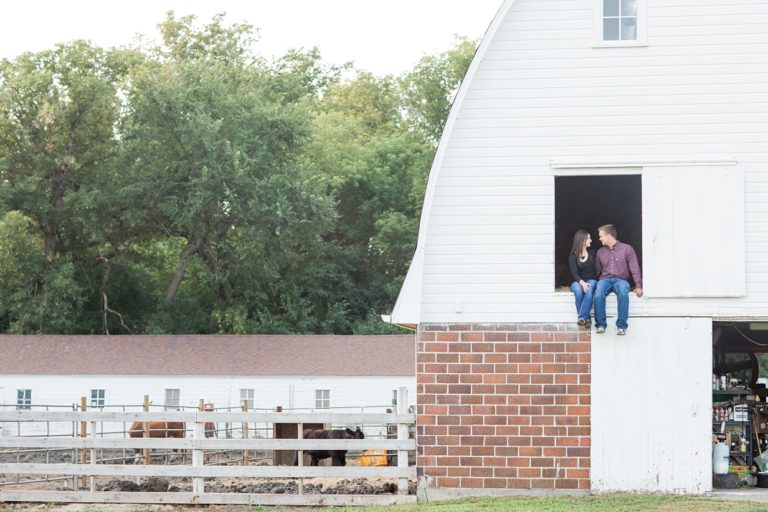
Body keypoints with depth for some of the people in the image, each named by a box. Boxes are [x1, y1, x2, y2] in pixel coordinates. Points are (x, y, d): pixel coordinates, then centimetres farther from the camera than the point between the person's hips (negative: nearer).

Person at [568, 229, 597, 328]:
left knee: (589, 290, -35)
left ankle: (582, 317, -39)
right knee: (578, 290, -37)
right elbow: (574, 273, -12)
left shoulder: (592, 253, 11)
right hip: (578, 282, -1)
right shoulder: (573, 256, 1)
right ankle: (587, 318, -33)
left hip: (591, 280, 1)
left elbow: (597, 269, 6)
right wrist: (582, 282, -32)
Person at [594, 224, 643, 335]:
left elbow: (635, 269, 1)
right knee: (598, 295, -33)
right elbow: (597, 271, 19)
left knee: (623, 294, -38)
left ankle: (621, 326, -32)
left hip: (621, 279, -2)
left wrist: (639, 286, -7)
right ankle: (600, 325, -22)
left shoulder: (627, 249, 6)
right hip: (605, 279, 2)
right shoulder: (600, 252, 18)